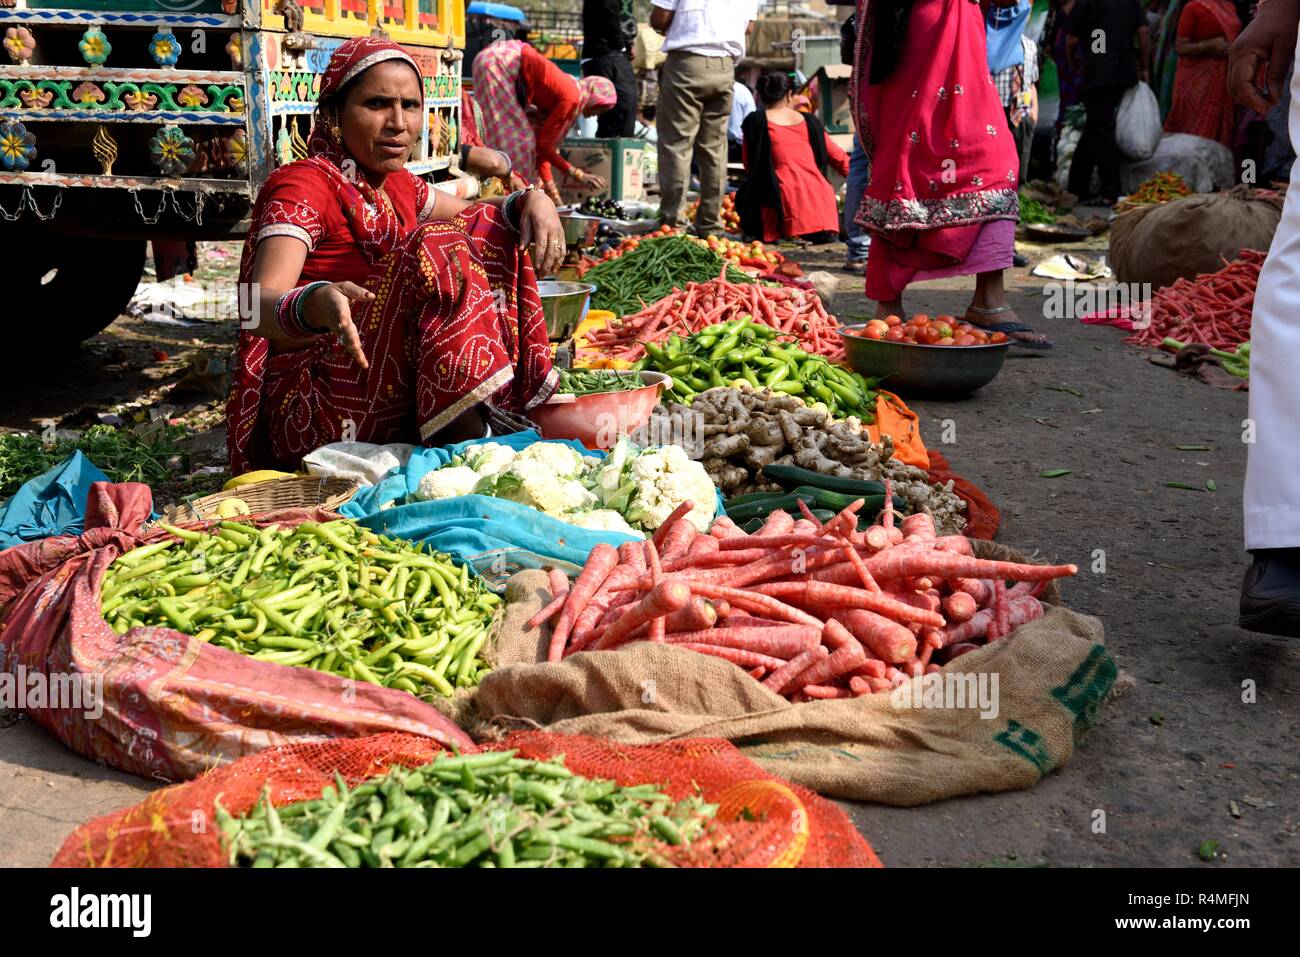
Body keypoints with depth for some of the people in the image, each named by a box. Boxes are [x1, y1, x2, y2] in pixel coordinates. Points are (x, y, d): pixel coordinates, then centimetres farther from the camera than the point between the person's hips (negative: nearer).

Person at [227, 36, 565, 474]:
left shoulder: (397, 185, 10)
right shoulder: (304, 186, -14)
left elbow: (473, 214, 23)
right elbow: (259, 309, -28)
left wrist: (531, 201, -2)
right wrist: (317, 305, -52)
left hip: (398, 397, 9)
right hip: (312, 413, -8)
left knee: (489, 234, 7)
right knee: (436, 253, -25)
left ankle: (503, 404, -4)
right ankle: (467, 447, -25)